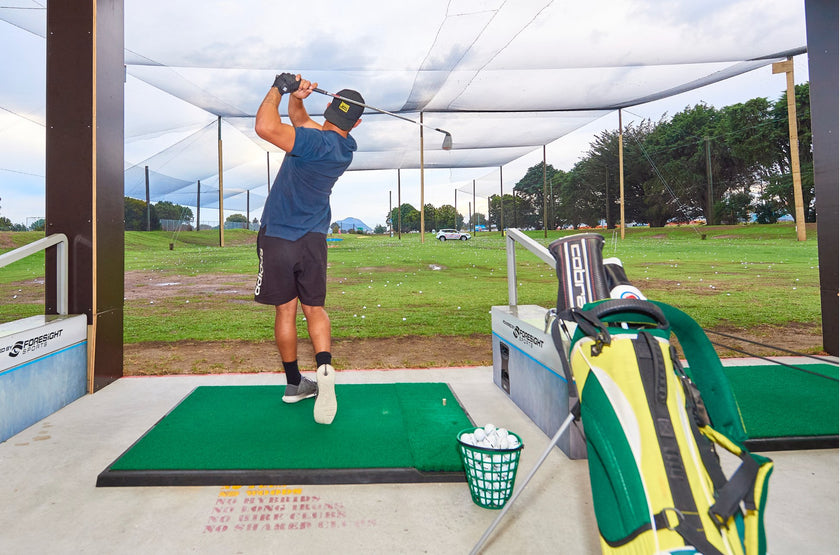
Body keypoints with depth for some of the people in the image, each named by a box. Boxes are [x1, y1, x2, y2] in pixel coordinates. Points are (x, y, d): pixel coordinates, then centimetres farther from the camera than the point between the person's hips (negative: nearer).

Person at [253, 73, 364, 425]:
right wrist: (297, 98, -4)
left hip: (277, 236, -5)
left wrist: (279, 89, -15)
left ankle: (294, 383, 19)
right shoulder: (345, 147, 2)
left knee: (285, 310, 8)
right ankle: (324, 367, -12)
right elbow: (300, 121, 14)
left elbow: (265, 127, -30)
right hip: (313, 238, 5)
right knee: (314, 308, 12)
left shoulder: (317, 142, -21)